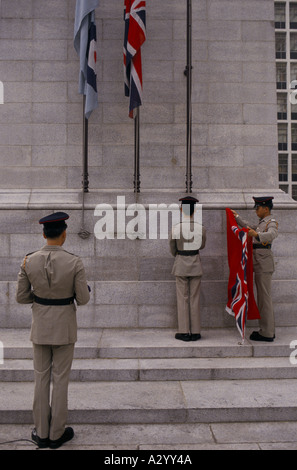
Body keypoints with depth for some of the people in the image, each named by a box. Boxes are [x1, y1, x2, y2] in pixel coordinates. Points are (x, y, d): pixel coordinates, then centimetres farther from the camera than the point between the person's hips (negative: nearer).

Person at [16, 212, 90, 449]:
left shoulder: (29, 261, -10)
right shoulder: (74, 263, -18)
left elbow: (21, 297, -2)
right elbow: (83, 299, -11)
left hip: (40, 324, 3)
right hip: (64, 325, -2)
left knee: (41, 377, 16)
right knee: (60, 379, 11)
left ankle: (42, 432, 28)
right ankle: (56, 434, 25)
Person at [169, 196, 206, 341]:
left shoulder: (175, 228, -11)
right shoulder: (201, 228, -7)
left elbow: (173, 249, 4)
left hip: (180, 265, -1)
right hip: (196, 264, 1)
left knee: (182, 298, 6)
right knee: (195, 298, 8)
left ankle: (184, 332, 9)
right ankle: (195, 332, 13)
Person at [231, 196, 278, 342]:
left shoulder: (272, 222, -11)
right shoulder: (262, 222, 18)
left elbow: (272, 234, -32)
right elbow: (250, 227, 35)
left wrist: (257, 235, -49)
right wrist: (237, 217, 38)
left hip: (264, 265, -10)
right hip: (259, 264, 10)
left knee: (264, 298, -6)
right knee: (263, 297, 13)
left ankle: (267, 334, 0)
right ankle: (268, 330, 21)